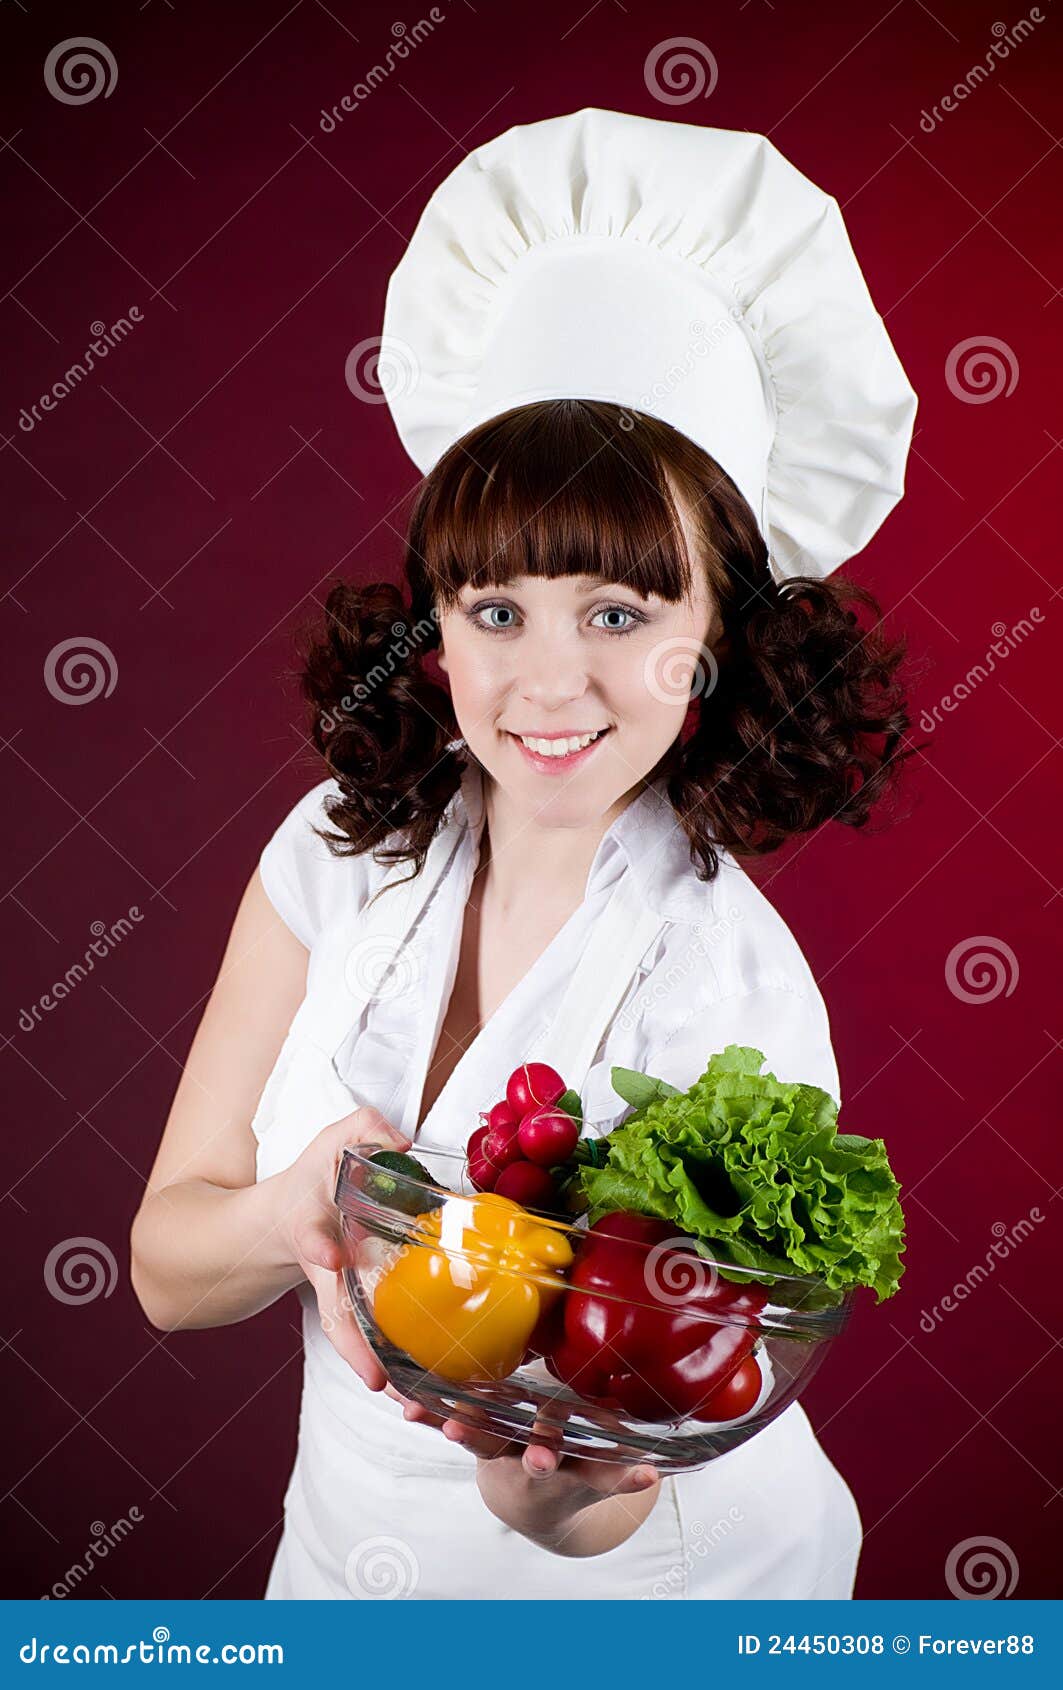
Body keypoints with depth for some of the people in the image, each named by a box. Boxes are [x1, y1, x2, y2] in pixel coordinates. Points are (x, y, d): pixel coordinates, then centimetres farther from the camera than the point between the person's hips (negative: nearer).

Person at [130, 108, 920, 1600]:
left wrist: (558, 1485, -45)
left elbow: (605, 1507, -23)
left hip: (650, 1598, -4)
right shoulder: (346, 850, -14)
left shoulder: (735, 999, -26)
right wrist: (299, 1207, -33)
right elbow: (169, 1271, -13)